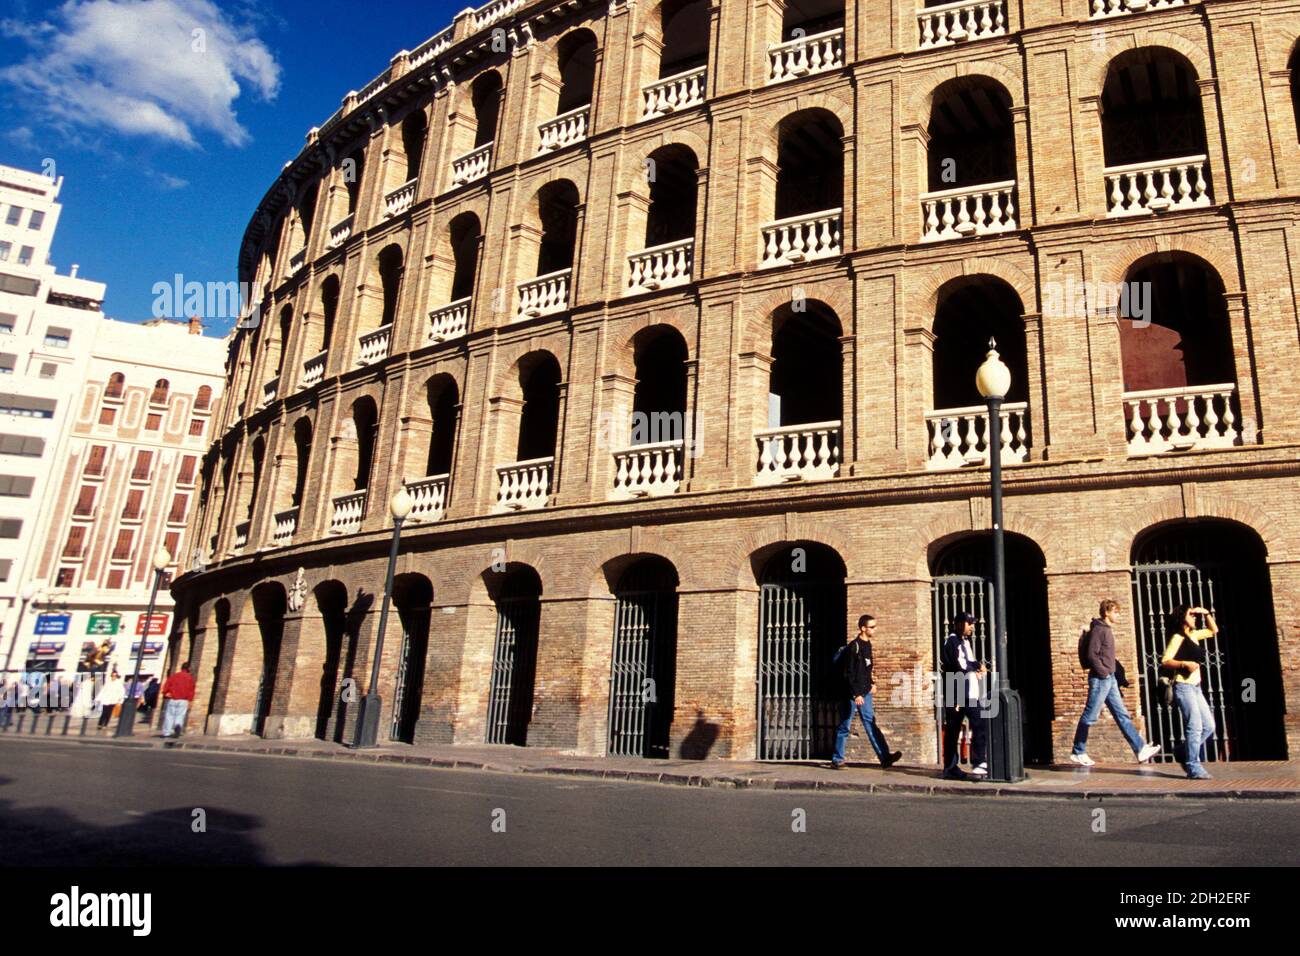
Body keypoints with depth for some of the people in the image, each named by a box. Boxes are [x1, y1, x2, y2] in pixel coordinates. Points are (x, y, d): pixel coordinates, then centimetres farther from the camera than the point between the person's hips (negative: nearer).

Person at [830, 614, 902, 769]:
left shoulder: (867, 644, 9)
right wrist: (856, 694, -20)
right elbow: (849, 673, -18)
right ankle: (837, 759, 12)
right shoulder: (853, 647, -17)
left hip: (865, 692, 7)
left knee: (870, 723, 3)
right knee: (845, 726, 2)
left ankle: (885, 757, -2)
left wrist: (871, 682, 14)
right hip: (853, 693, -7)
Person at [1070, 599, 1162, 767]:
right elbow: (1091, 654, -20)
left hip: (1110, 679, 9)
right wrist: (1103, 672, -16)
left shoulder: (1108, 630, 16)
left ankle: (1141, 749, 7)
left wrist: (1117, 674, 12)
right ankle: (1078, 752, 5)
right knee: (1090, 716, -3)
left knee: (1122, 715, 7)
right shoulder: (1098, 629, -12)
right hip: (1100, 679, -9)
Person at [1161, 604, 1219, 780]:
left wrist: (1206, 613, 16)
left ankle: (1185, 754, 20)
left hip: (1196, 687, 9)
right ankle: (1193, 768, -7)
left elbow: (1214, 630, 29)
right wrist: (1185, 663, -25)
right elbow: (1165, 662, -14)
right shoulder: (1177, 637, -7)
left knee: (1209, 726, 7)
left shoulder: (1194, 634, 15)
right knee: (1195, 727, -11)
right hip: (1184, 687, -9)